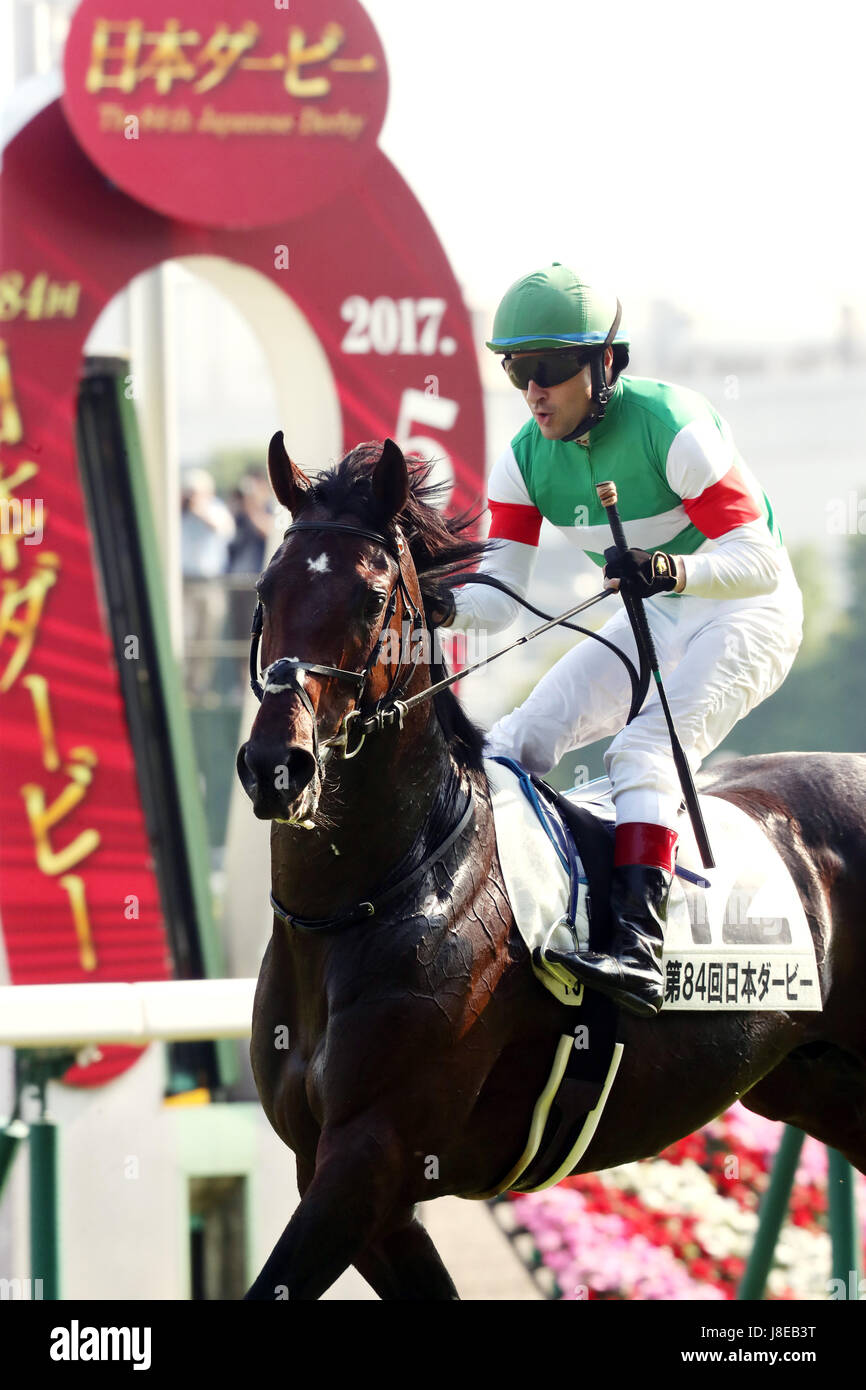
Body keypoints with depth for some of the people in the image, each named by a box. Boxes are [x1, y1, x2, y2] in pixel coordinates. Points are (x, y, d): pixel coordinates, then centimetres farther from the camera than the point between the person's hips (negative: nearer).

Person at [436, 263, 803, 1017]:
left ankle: (640, 950, -39)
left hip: (750, 611, -7)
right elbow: (502, 593, -7)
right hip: (650, 621, 7)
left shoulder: (671, 427, -26)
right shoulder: (527, 459, -7)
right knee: (519, 739, -6)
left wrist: (671, 570, -48)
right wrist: (443, 604, -29)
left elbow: (760, 559, -29)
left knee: (646, 747, -29)